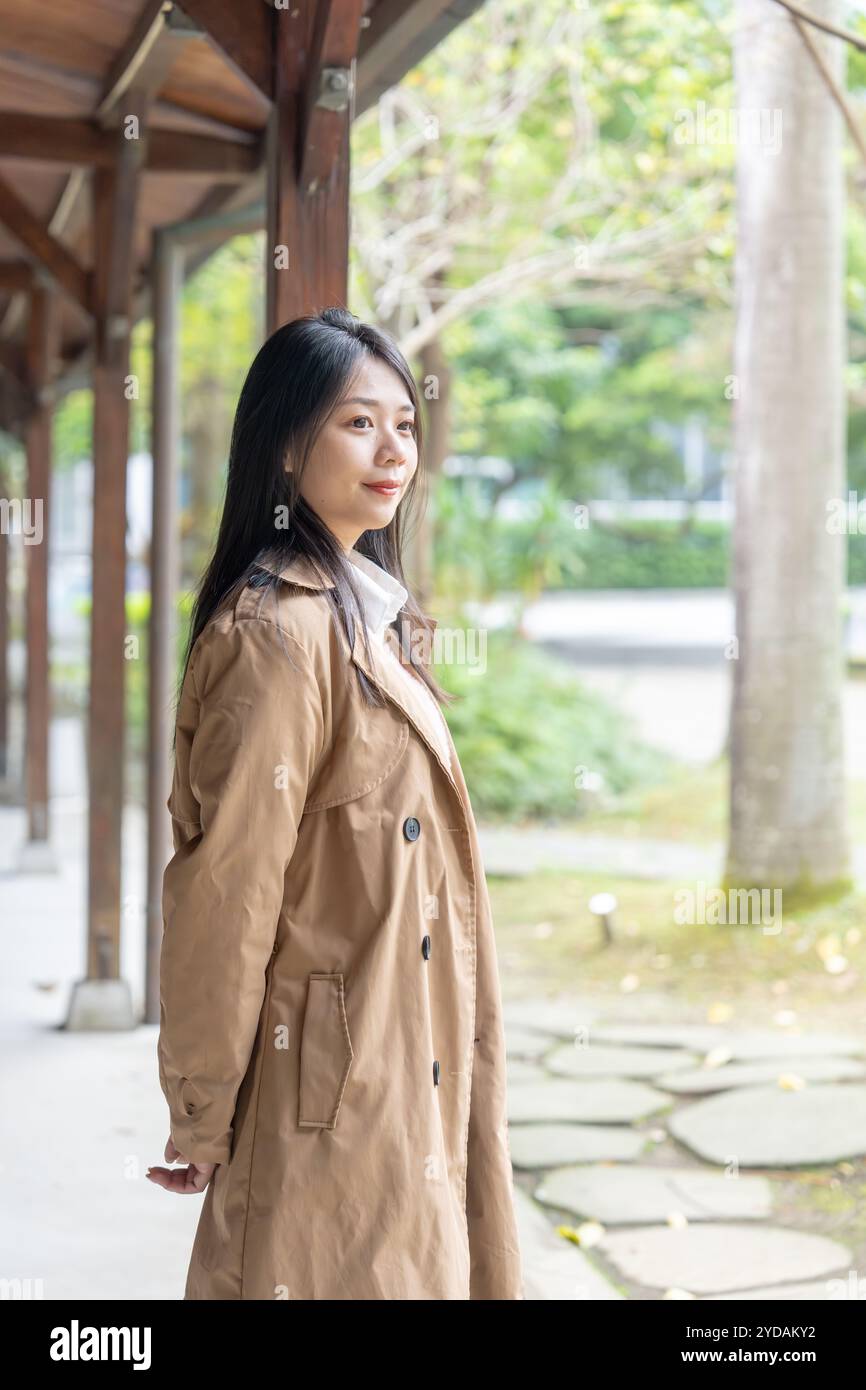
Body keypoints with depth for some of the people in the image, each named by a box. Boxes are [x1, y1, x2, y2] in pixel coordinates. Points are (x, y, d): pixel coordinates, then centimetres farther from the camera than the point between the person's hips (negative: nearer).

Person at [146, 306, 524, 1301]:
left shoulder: (372, 617, 12)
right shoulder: (280, 632, -18)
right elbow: (224, 884, -18)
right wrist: (202, 1113, -13)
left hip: (414, 1087, 9)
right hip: (335, 1088, -9)